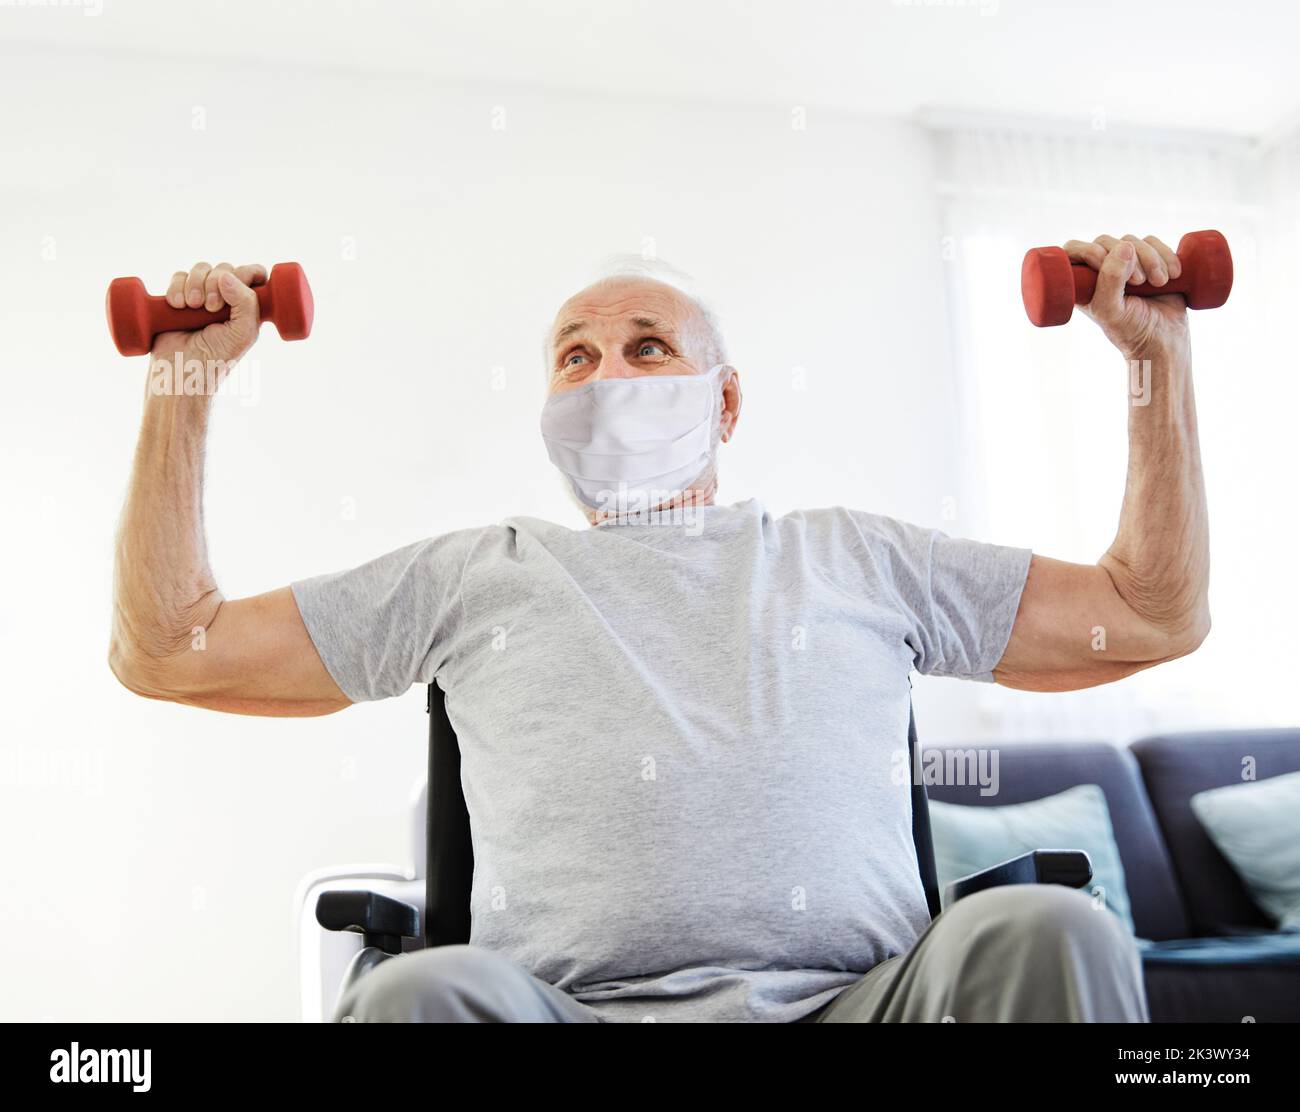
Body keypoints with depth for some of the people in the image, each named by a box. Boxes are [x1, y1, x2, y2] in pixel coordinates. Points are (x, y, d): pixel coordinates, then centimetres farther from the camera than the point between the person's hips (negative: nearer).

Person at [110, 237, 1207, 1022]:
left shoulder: (851, 556, 20)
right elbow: (164, 649, 20)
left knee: (1043, 934, -29)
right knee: (425, 994, -34)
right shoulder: (477, 575, 20)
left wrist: (1159, 349, 20)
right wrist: (186, 384, 16)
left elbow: (1155, 616, 23)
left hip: (852, 997, 2)